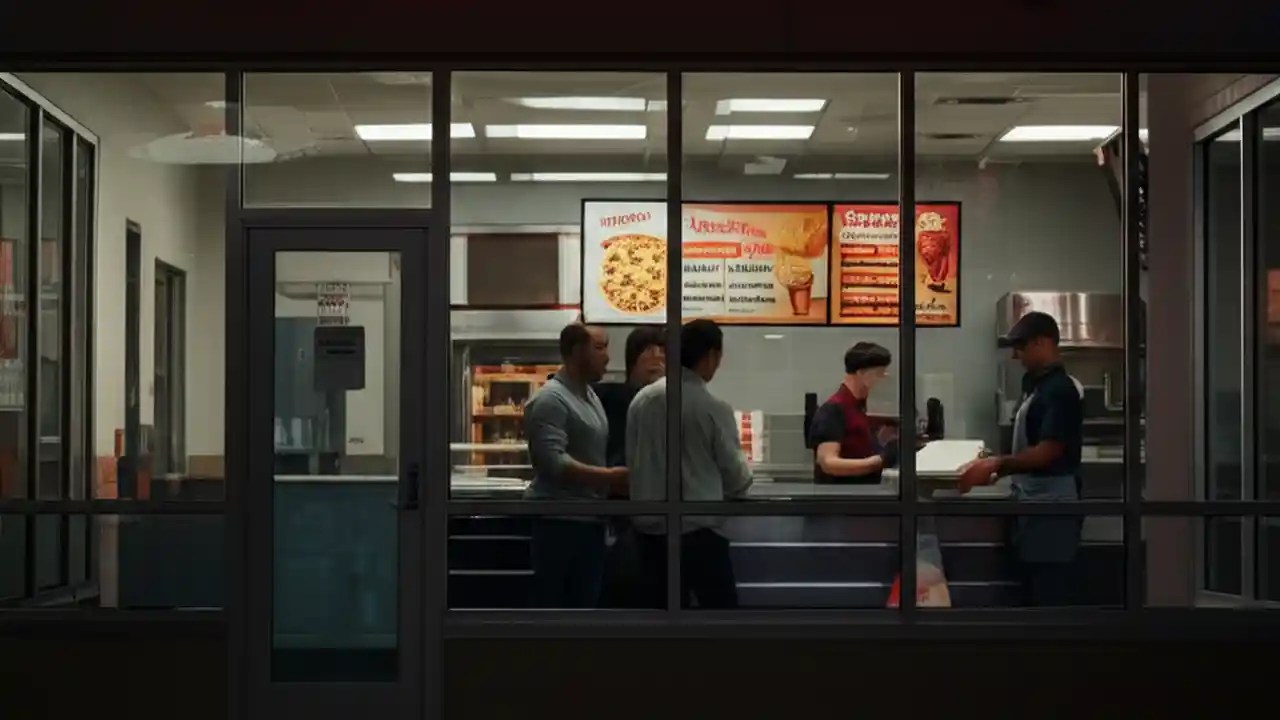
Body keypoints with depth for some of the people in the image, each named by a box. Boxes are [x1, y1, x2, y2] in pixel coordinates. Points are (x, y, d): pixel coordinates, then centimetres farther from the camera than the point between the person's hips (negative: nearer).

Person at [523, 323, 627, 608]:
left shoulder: (590, 396, 15)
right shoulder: (551, 399, -13)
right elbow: (553, 463, -22)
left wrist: (615, 478, 9)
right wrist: (610, 476, -24)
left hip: (589, 519, 9)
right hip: (560, 520, -9)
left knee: (584, 604, 12)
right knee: (550, 606, -4)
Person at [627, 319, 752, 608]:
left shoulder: (641, 400, 1)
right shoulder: (713, 407, -12)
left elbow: (632, 461, 9)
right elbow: (735, 474, -2)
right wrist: (741, 483, 21)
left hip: (652, 529, 5)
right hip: (699, 530, -5)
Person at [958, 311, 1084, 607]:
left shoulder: (1060, 389, -15)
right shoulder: (1037, 385, 14)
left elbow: (1047, 452, -21)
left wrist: (997, 464, -19)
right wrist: (995, 468, 11)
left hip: (1051, 507, -10)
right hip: (1034, 504, 10)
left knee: (1050, 596, -6)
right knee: (1034, 593, 15)